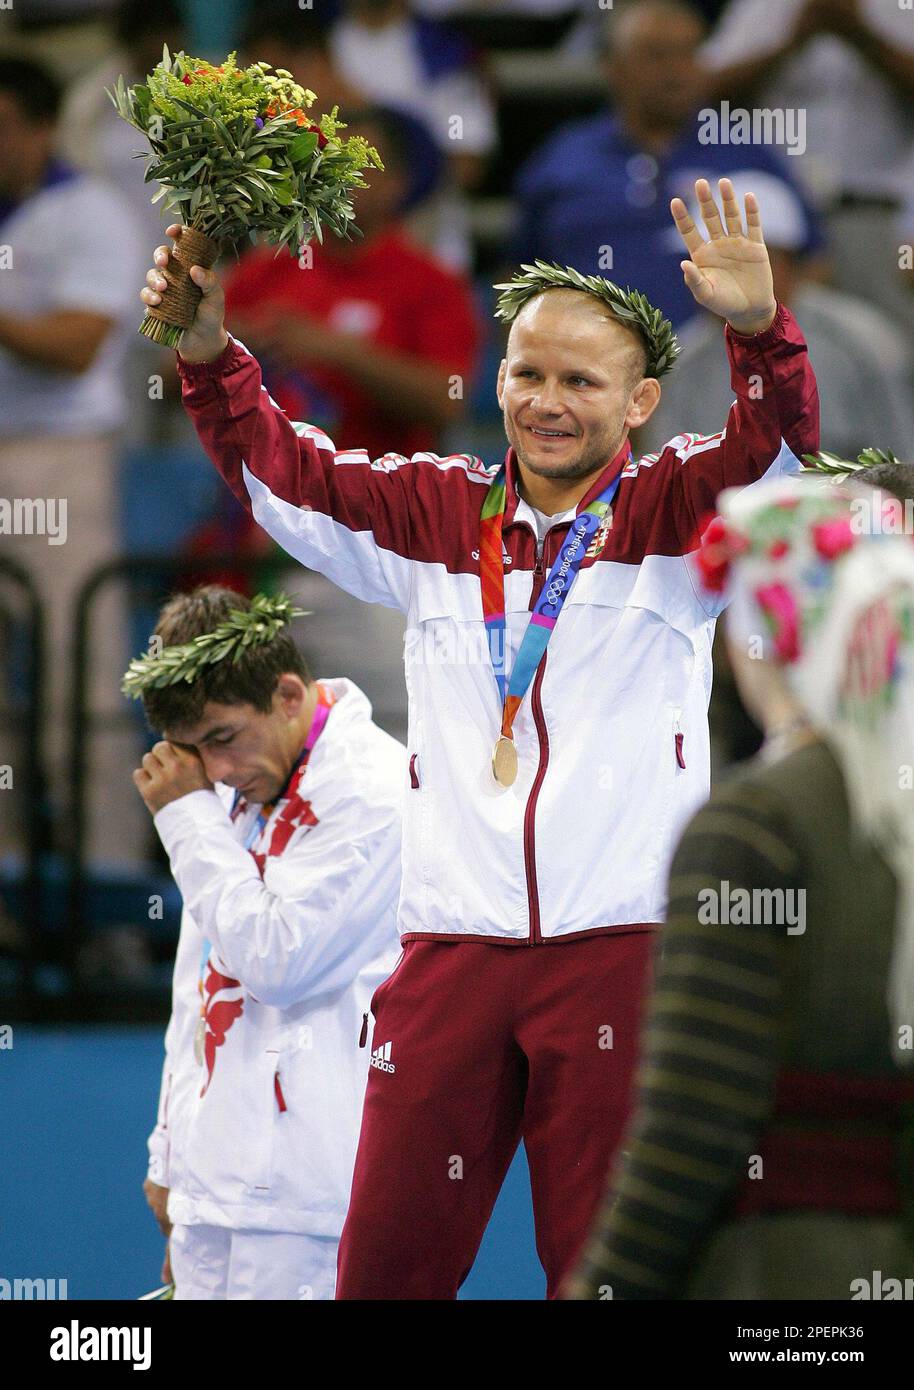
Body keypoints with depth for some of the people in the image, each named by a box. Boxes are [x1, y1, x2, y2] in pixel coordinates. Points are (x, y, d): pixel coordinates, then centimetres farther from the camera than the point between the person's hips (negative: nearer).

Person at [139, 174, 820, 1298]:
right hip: (452, 943, 3)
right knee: (385, 1259, 1)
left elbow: (774, 448, -13)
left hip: (622, 942, -3)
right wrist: (206, 350, -7)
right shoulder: (433, 514, 13)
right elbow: (278, 468, 13)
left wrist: (758, 327, -35)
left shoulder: (674, 514, 4)